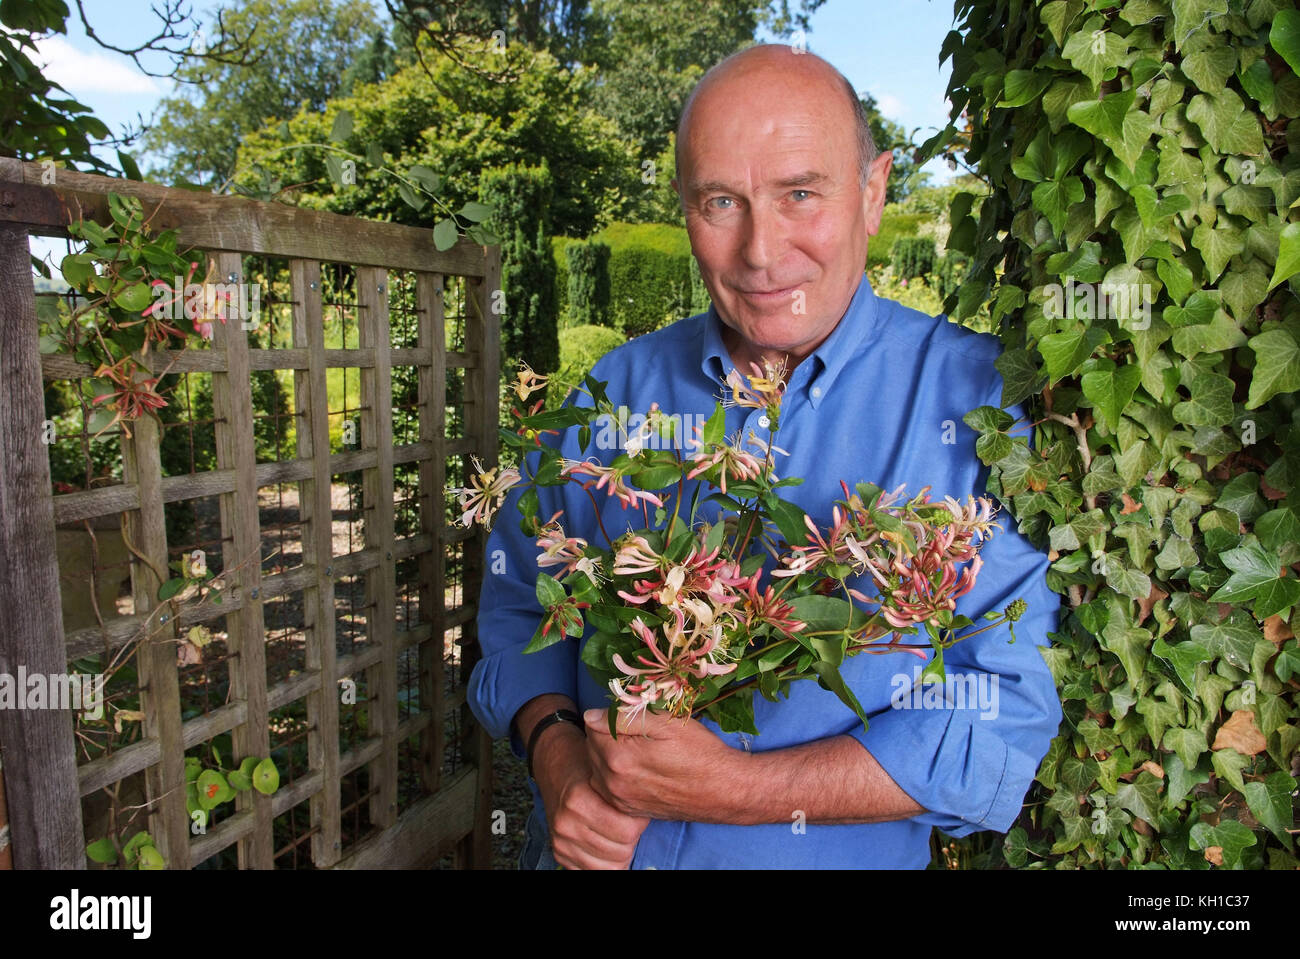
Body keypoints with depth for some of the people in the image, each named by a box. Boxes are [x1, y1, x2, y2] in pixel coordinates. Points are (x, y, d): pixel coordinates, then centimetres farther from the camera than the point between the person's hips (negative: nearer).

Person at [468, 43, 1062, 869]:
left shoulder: (979, 399, -15)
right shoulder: (616, 390, -4)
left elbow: (1008, 713, -19)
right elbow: (521, 606, 2)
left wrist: (737, 789, -24)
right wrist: (553, 743, -17)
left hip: (833, 857, -2)